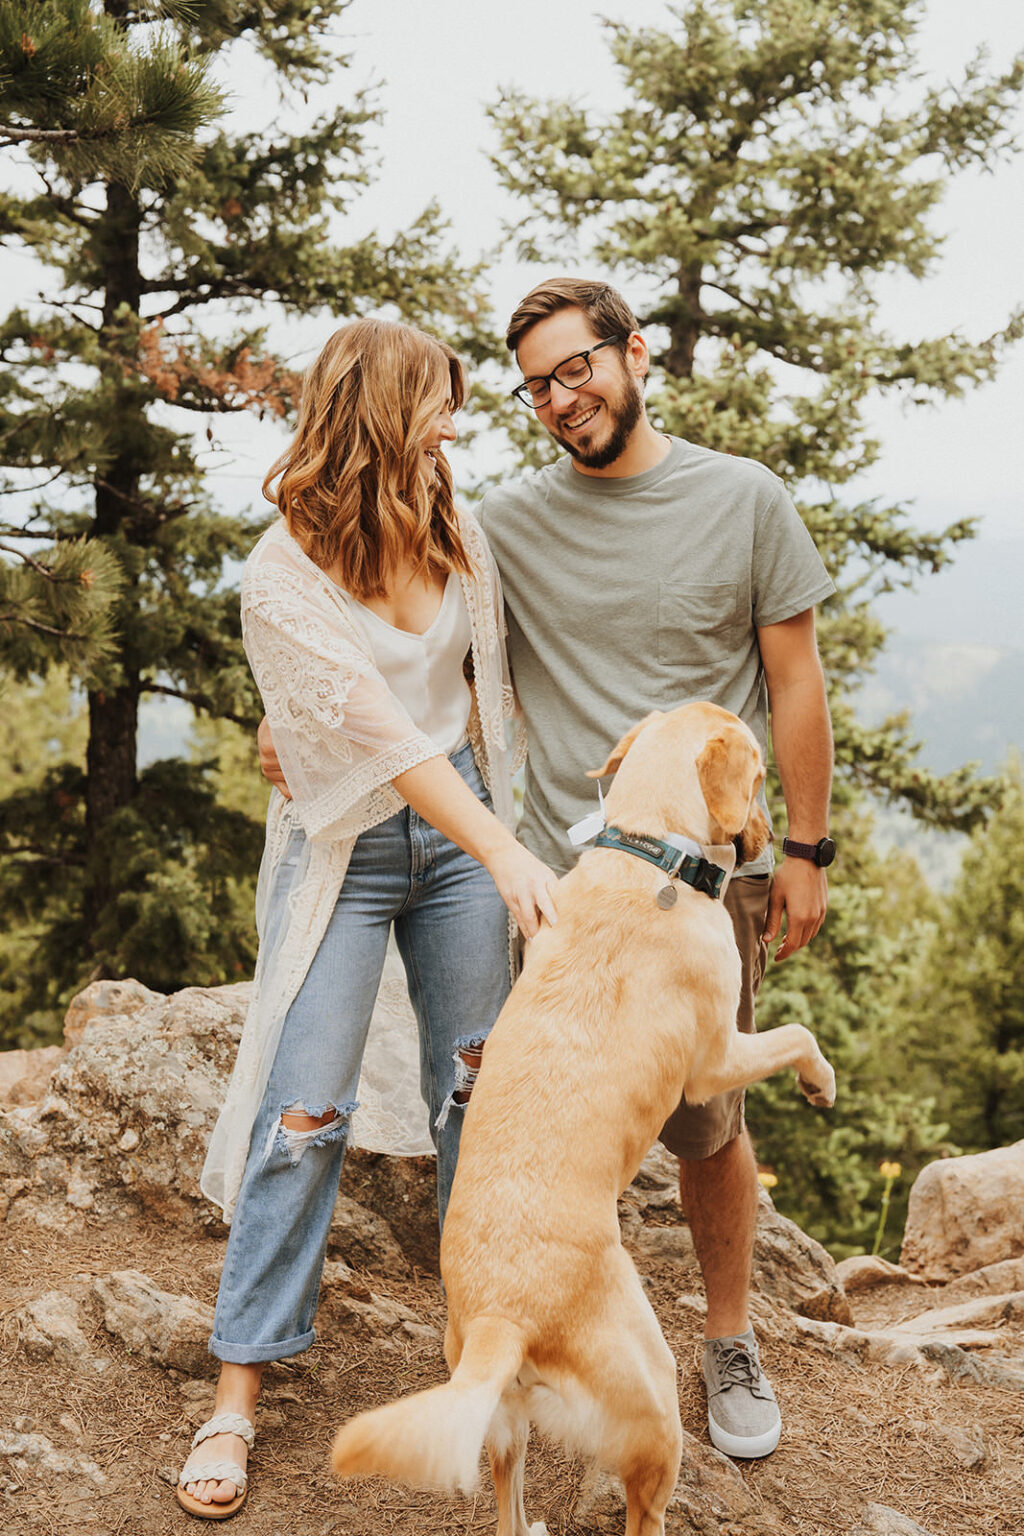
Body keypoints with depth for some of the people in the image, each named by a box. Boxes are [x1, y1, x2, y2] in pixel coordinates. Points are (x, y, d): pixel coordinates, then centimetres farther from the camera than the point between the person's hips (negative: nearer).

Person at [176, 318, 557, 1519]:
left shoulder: (455, 534, 0)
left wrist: (507, 819, 10)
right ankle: (237, 1390, 7)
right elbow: (382, 735, -24)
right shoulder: (281, 580, -17)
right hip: (343, 847, -4)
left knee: (475, 1084, 11)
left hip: (463, 824, 5)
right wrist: (504, 854, -29)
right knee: (304, 1114, -5)